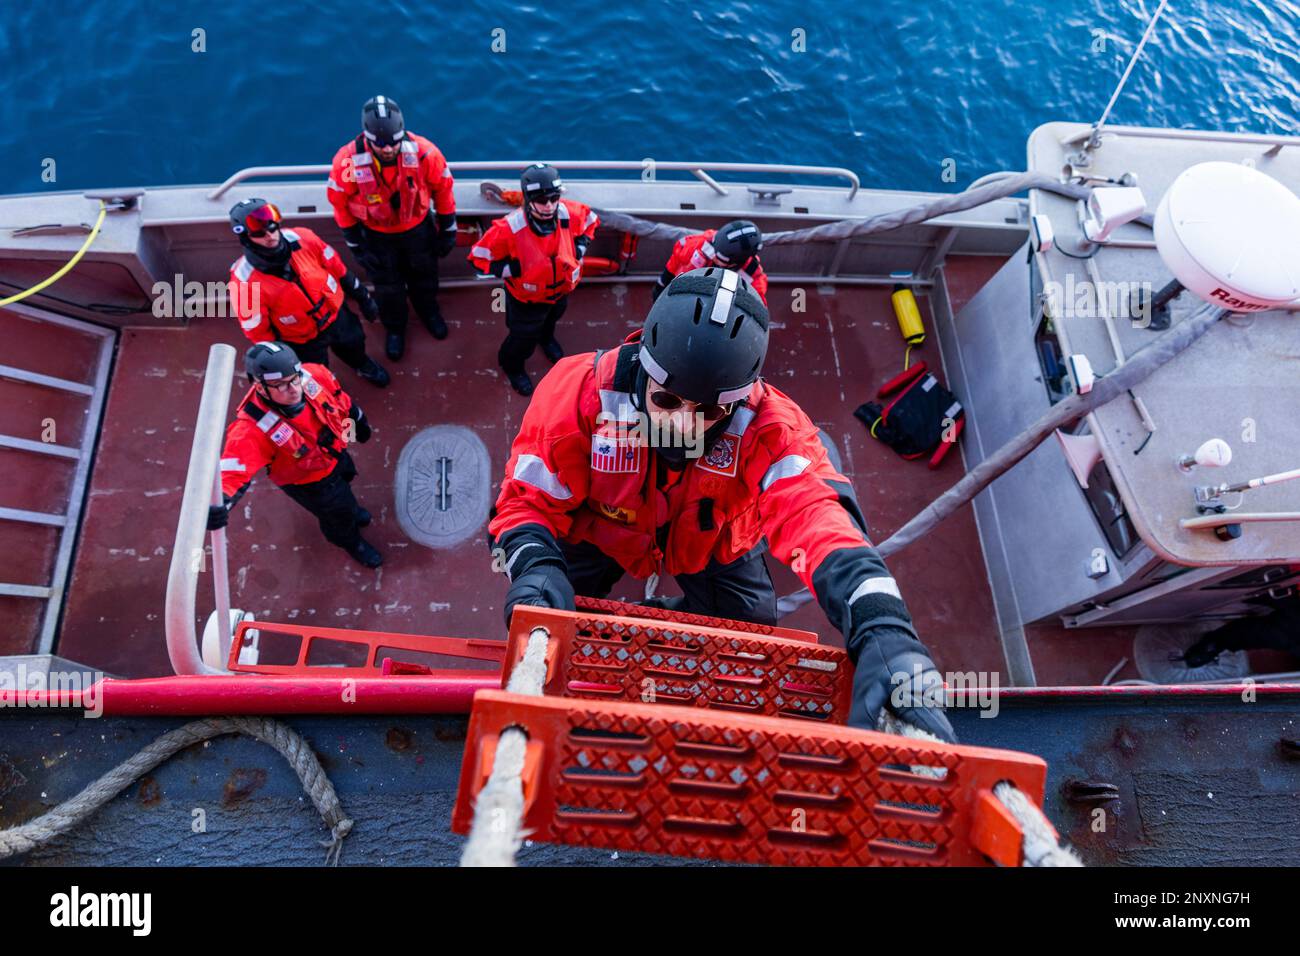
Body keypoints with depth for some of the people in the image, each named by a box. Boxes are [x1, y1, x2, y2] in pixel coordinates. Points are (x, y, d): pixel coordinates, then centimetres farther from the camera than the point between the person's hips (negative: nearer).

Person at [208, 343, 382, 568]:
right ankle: (351, 542, 60)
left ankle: (350, 510, 76)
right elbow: (235, 467, -51)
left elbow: (340, 398, -11)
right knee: (337, 513, 22)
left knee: (345, 479, 37)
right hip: (309, 482, -5)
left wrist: (358, 421, 9)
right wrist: (220, 501, -73)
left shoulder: (313, 375, -32)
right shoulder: (253, 428, -45)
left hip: (335, 452, 5)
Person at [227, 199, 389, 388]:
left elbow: (338, 269, -7)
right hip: (301, 340, -4)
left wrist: (363, 298, 4)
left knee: (354, 344, 32)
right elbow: (257, 331, -21)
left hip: (336, 314, 4)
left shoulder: (302, 238, -25)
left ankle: (362, 364, 70)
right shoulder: (245, 281, -34)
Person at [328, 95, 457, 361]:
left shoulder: (423, 152, -31)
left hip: (418, 227, 1)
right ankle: (394, 328, 51)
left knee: (424, 274, 27)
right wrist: (356, 246, -8)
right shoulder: (347, 162, -32)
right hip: (376, 235, -1)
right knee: (387, 286, 21)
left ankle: (428, 311, 60)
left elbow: (443, 189, -13)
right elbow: (340, 204, -15)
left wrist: (448, 231, -3)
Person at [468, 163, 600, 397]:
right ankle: (511, 365, 53)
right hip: (526, 298, -5)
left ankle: (546, 338, 76)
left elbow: (590, 220, -1)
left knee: (552, 318, 37)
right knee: (524, 338, 16)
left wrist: (580, 247, -12)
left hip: (561, 289, 5)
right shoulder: (509, 228, -38)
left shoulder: (570, 213, -27)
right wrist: (513, 269, -30)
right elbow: (479, 257, -26)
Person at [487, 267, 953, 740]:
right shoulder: (581, 390, -36)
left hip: (712, 545, 1)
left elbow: (816, 516, -51)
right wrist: (536, 568, -52)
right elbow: (527, 502, -28)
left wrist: (884, 633, -68)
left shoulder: (768, 427, -36)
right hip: (599, 533, 0)